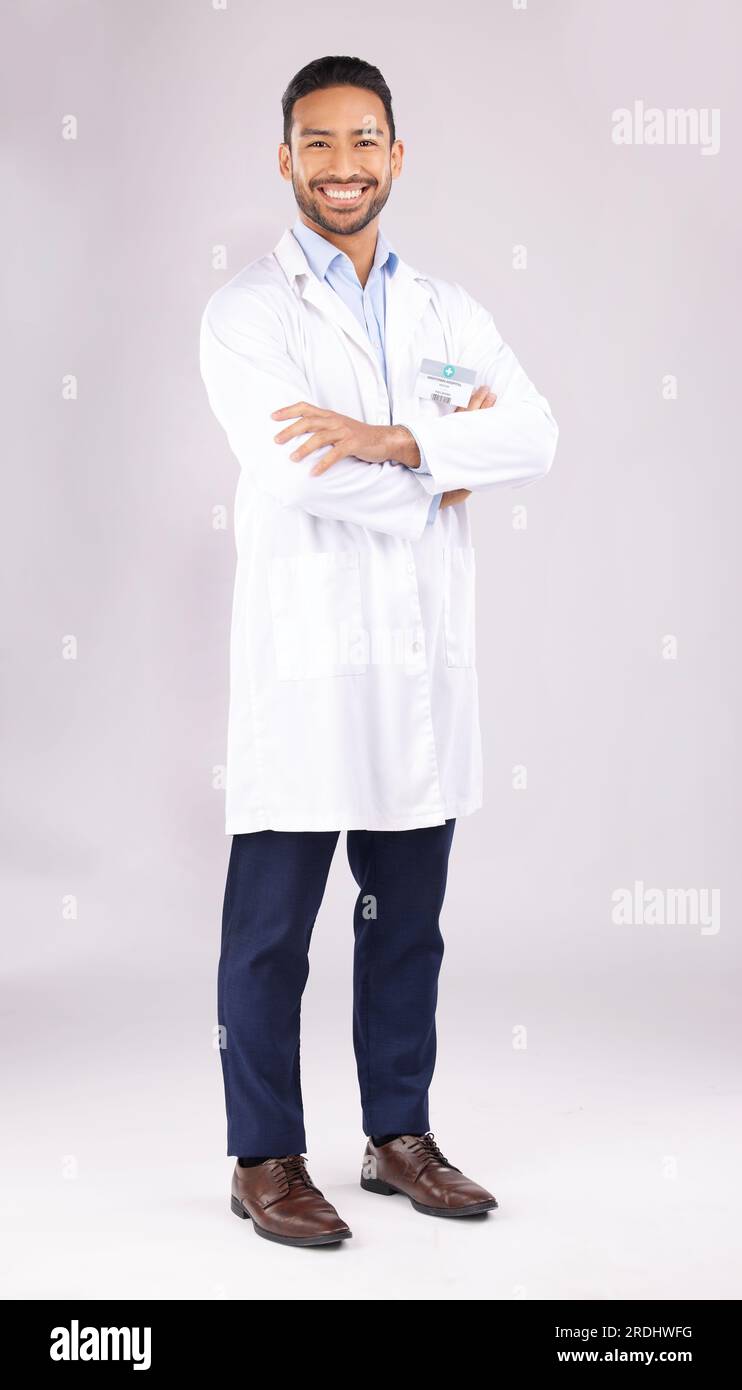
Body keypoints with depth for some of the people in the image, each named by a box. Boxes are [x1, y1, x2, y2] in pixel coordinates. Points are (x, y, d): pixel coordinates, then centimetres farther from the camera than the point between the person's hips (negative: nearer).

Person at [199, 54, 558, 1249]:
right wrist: (448, 466, -7)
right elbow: (290, 469, -18)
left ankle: (399, 1136, 28)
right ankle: (266, 1159, 17)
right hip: (304, 660, -4)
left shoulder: (449, 312, 12)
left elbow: (536, 436, -4)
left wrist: (392, 440, -18)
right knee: (272, 931, 3)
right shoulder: (246, 312, -2)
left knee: (407, 922, 13)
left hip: (426, 662, 5)